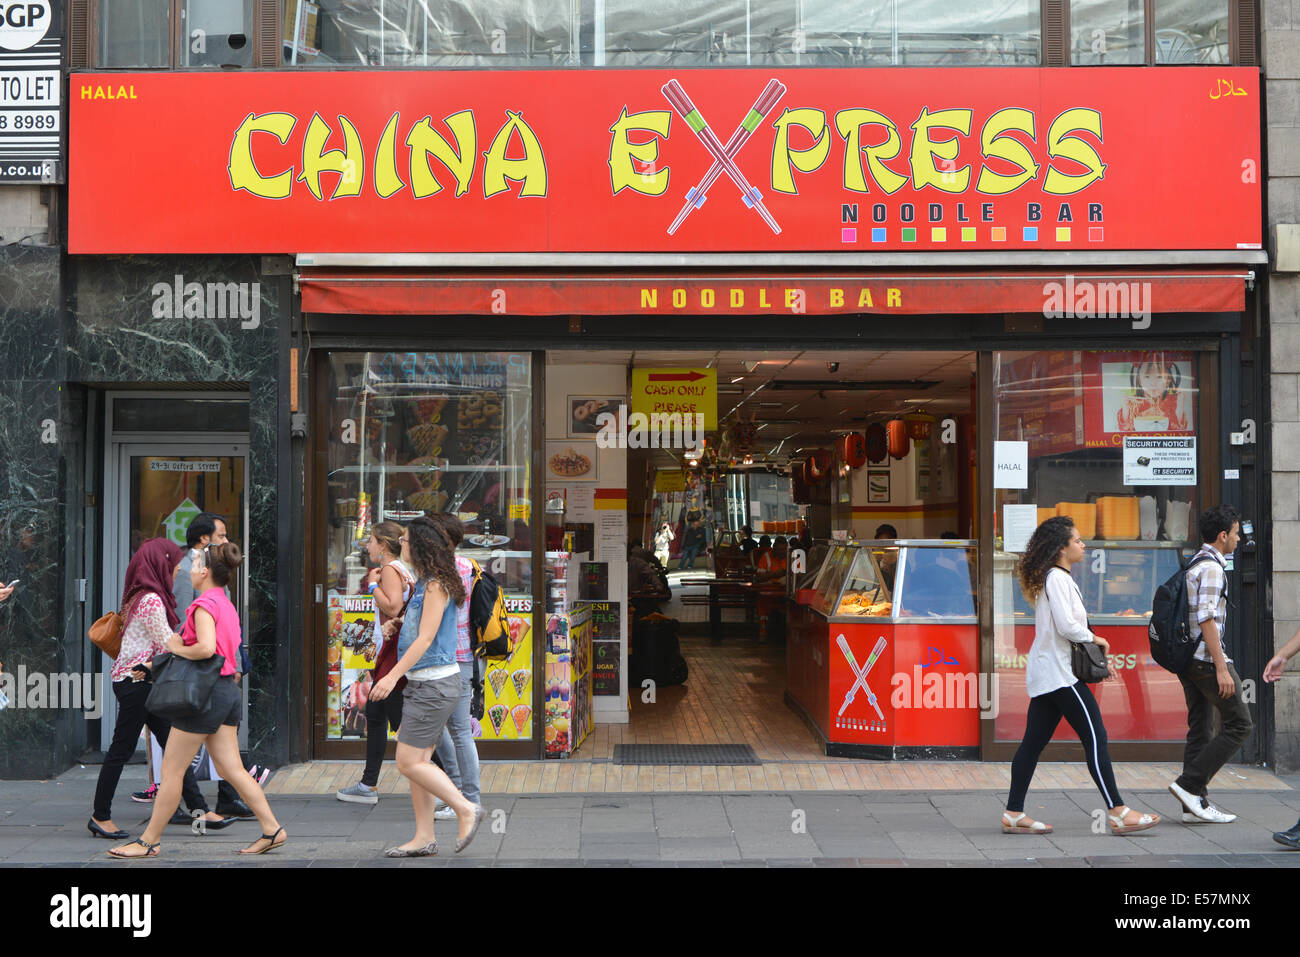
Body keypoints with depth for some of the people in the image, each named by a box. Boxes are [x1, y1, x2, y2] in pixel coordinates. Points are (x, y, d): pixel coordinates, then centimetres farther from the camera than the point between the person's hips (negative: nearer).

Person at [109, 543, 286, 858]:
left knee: (171, 770, 2)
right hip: (229, 690, 9)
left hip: (207, 692, -9)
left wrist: (178, 648, -11)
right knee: (232, 769, 10)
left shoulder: (205, 604, -14)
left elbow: (207, 647, -28)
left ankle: (149, 841, 11)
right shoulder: (227, 605, 14)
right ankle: (272, 830, 7)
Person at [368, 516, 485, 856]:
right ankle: (424, 838, 15)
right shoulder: (424, 583, 14)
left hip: (434, 685, -10)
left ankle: (467, 809, 1)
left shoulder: (435, 586, -14)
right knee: (416, 762, 10)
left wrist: (393, 675, -22)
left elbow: (425, 638, -19)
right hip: (422, 684, 10)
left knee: (409, 762, -7)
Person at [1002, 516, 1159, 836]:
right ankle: (1117, 812, -5)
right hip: (1059, 672, -10)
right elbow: (1066, 626, -22)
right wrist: (1095, 639, -4)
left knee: (1034, 742, 7)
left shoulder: (1053, 578, 18)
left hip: (1045, 674, 10)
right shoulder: (1057, 578, -13)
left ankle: (1014, 814, 8)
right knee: (1095, 737, -7)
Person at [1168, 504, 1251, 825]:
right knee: (1238, 724, -3)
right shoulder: (1211, 567, -13)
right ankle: (1189, 784, -6)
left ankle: (1196, 804, 11)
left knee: (1200, 730, 10)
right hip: (1208, 658, -10)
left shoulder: (1194, 563, 17)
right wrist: (1221, 667, -20)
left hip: (1188, 660, 10)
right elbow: (1207, 620, -20)